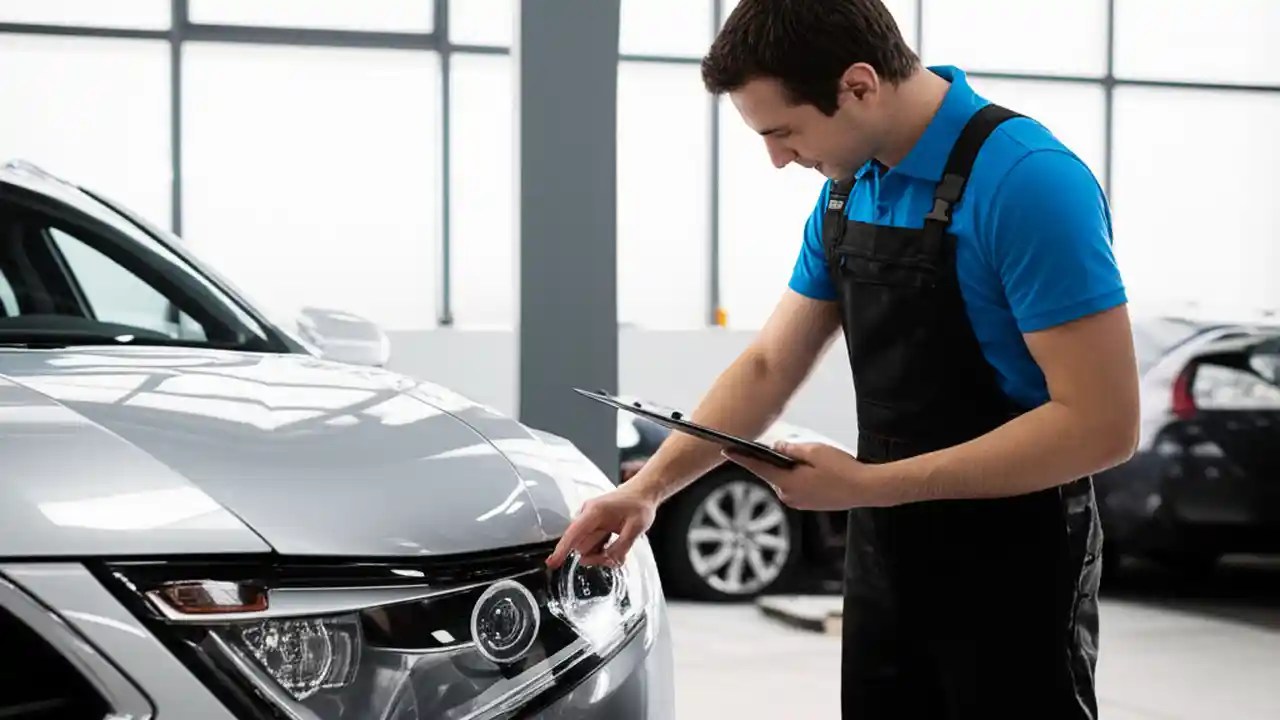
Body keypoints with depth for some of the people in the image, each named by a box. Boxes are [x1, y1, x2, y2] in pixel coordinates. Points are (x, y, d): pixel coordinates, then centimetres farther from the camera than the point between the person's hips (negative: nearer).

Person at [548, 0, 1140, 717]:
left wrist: (868, 485, -24)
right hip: (886, 562, 7)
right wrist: (648, 487, 4)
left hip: (1012, 574, -7)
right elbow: (768, 367, 14)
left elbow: (1102, 423, -25)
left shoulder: (1027, 182, -22)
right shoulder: (849, 190, 4)